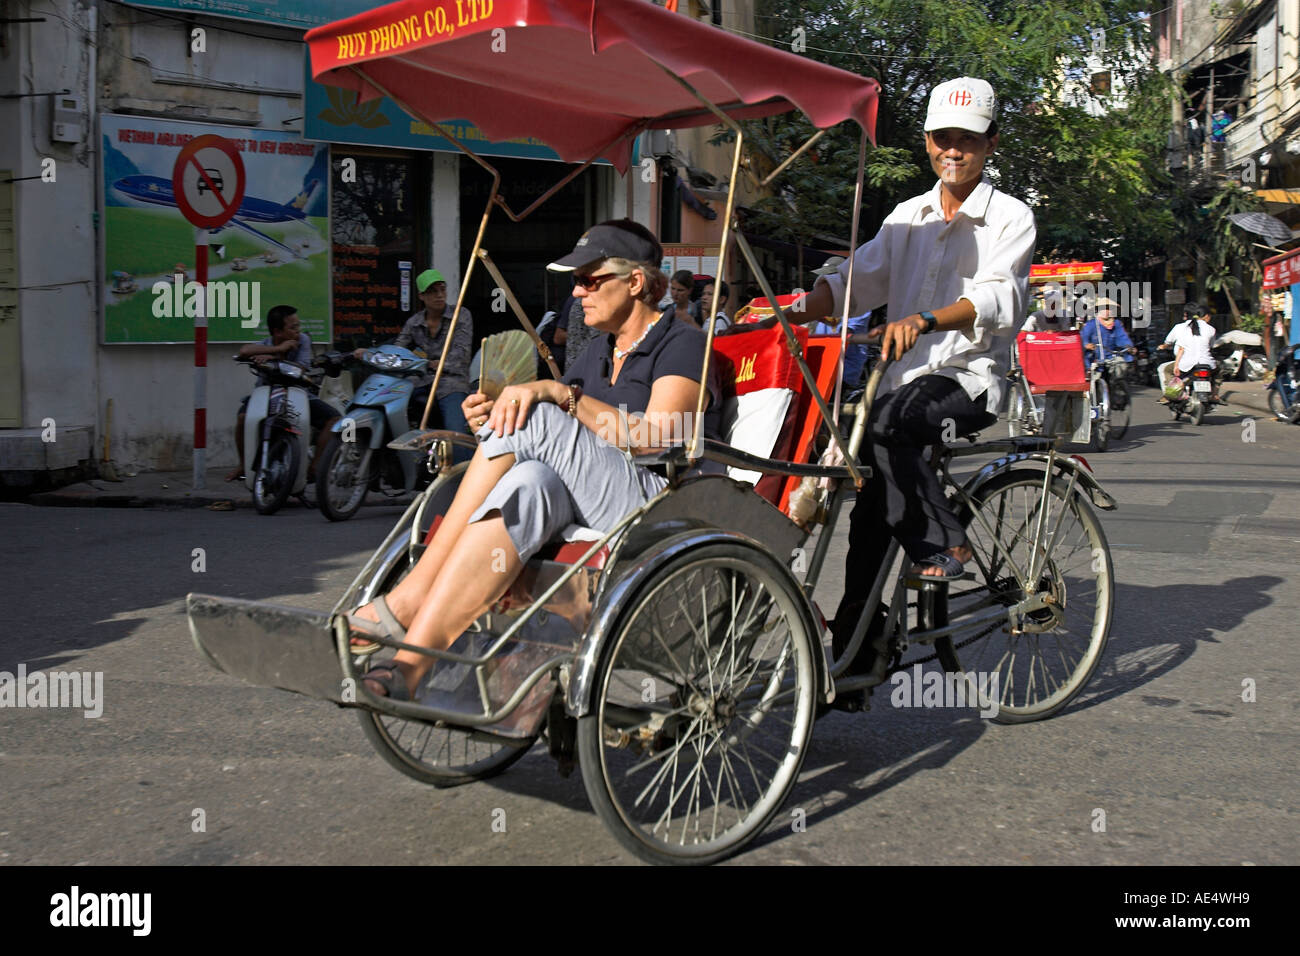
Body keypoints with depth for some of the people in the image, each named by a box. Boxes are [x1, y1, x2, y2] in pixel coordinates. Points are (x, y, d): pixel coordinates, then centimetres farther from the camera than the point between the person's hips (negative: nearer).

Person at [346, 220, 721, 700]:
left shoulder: (681, 344, 1)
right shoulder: (596, 354, 23)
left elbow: (657, 439, -17)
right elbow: (555, 456, 19)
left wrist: (560, 395, -20)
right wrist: (494, 420, -1)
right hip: (588, 506, 7)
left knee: (533, 420, -25)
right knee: (528, 482, -29)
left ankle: (409, 598, -28)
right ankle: (412, 660, -41)